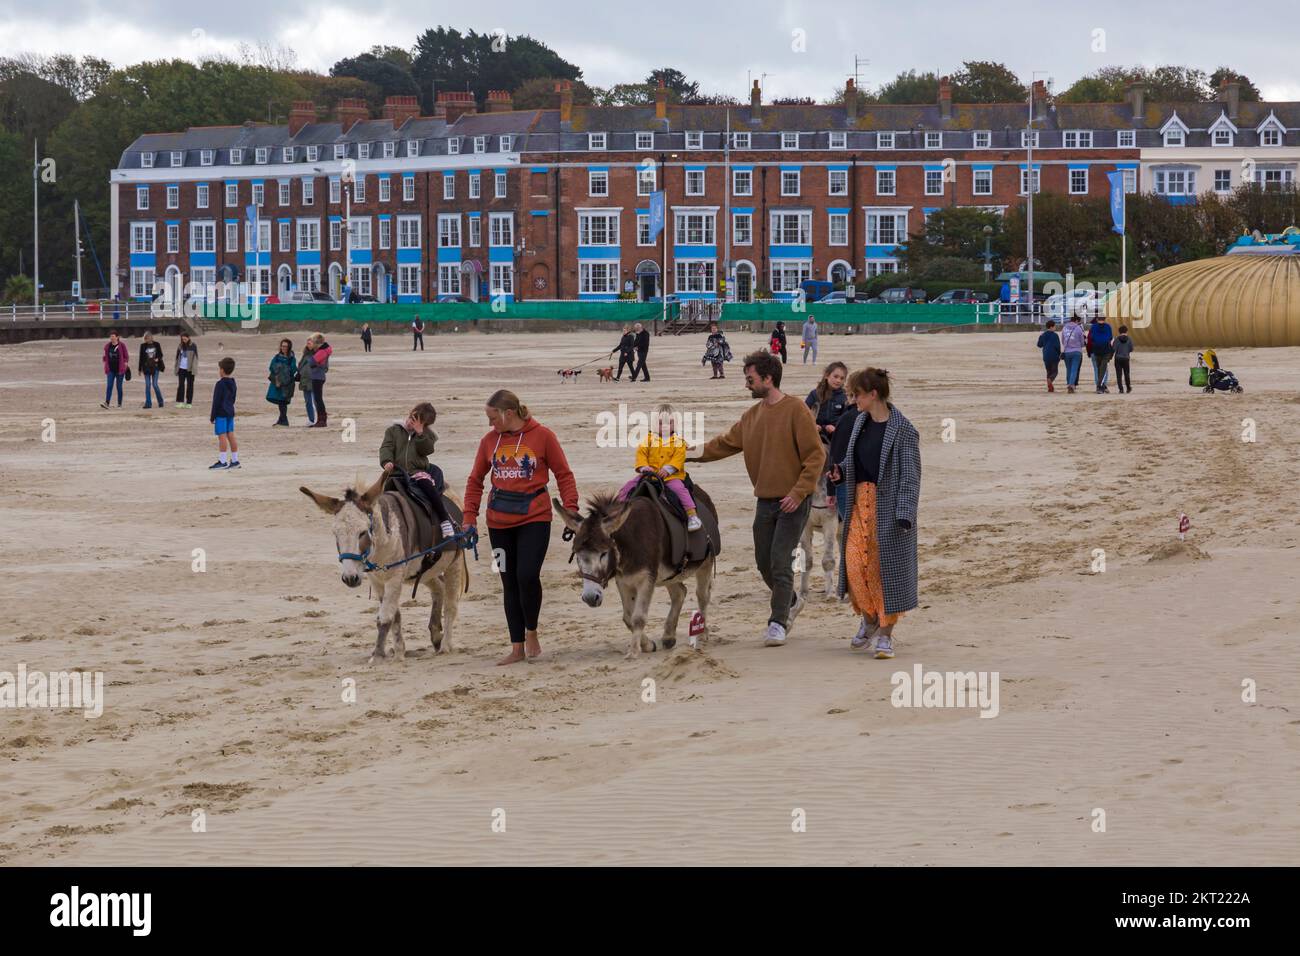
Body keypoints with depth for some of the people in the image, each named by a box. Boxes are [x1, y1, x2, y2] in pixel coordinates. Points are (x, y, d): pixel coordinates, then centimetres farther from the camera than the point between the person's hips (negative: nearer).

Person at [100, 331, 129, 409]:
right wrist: (105, 366, 11)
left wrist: (125, 365, -5)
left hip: (119, 369, -3)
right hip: (111, 369, 3)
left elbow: (126, 357, 1)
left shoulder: (122, 345, -4)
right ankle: (106, 403, -17)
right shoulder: (107, 346, 6)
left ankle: (119, 404, 11)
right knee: (109, 386, -8)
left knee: (119, 386, 3)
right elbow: (105, 357, 16)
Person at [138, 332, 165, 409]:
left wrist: (158, 359, -13)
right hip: (146, 367, 2)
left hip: (155, 367, -2)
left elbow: (160, 355, 9)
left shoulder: (156, 345, 1)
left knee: (155, 385, -5)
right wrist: (140, 368, 7)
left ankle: (160, 402, 12)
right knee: (147, 385, 0)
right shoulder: (143, 346, 4)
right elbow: (141, 357, 7)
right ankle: (148, 403, 3)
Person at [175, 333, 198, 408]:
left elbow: (196, 357, -3)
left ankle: (189, 403, 8)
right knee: (181, 385, -2)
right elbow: (177, 357, 13)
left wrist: (194, 367, -11)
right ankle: (180, 402, 1)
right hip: (181, 368, 3)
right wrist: (176, 367, 9)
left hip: (190, 369, -3)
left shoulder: (193, 346, -2)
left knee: (190, 386, 4)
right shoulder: (180, 346, 7)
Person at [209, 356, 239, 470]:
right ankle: (235, 460, 12)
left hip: (221, 413, -8)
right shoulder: (232, 383, 10)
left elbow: (216, 401, -14)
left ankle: (223, 461, -9)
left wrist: (212, 416, -9)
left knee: (222, 436, -7)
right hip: (230, 412, 8)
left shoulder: (220, 384, -15)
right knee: (231, 436, 10)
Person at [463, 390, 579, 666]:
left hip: (534, 518, -4)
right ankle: (517, 648, 14)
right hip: (499, 521, 4)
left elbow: (564, 475, -2)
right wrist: (470, 516, 3)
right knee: (509, 582, 7)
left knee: (527, 575, -16)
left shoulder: (542, 436, -5)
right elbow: (475, 480, 11)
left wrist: (570, 510, -10)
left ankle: (531, 633, 9)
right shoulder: (490, 440, 4)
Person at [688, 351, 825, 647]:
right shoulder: (753, 415, 10)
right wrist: (692, 453, 6)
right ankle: (790, 601, 34)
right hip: (765, 501, 7)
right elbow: (726, 443, 16)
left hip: (791, 503, -7)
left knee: (780, 564, -10)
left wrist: (798, 492, -19)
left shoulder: (795, 410, -12)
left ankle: (778, 623, -3)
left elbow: (815, 455, -14)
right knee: (764, 563, 11)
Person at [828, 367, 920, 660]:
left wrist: (904, 514, -19)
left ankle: (885, 636, 7)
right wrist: (841, 470, 1)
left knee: (887, 567, -1)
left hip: (888, 504, -6)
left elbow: (910, 474, -12)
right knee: (855, 561, -1)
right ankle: (869, 619, 22)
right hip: (860, 501, 6)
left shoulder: (903, 430, -11)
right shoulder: (861, 421, 10)